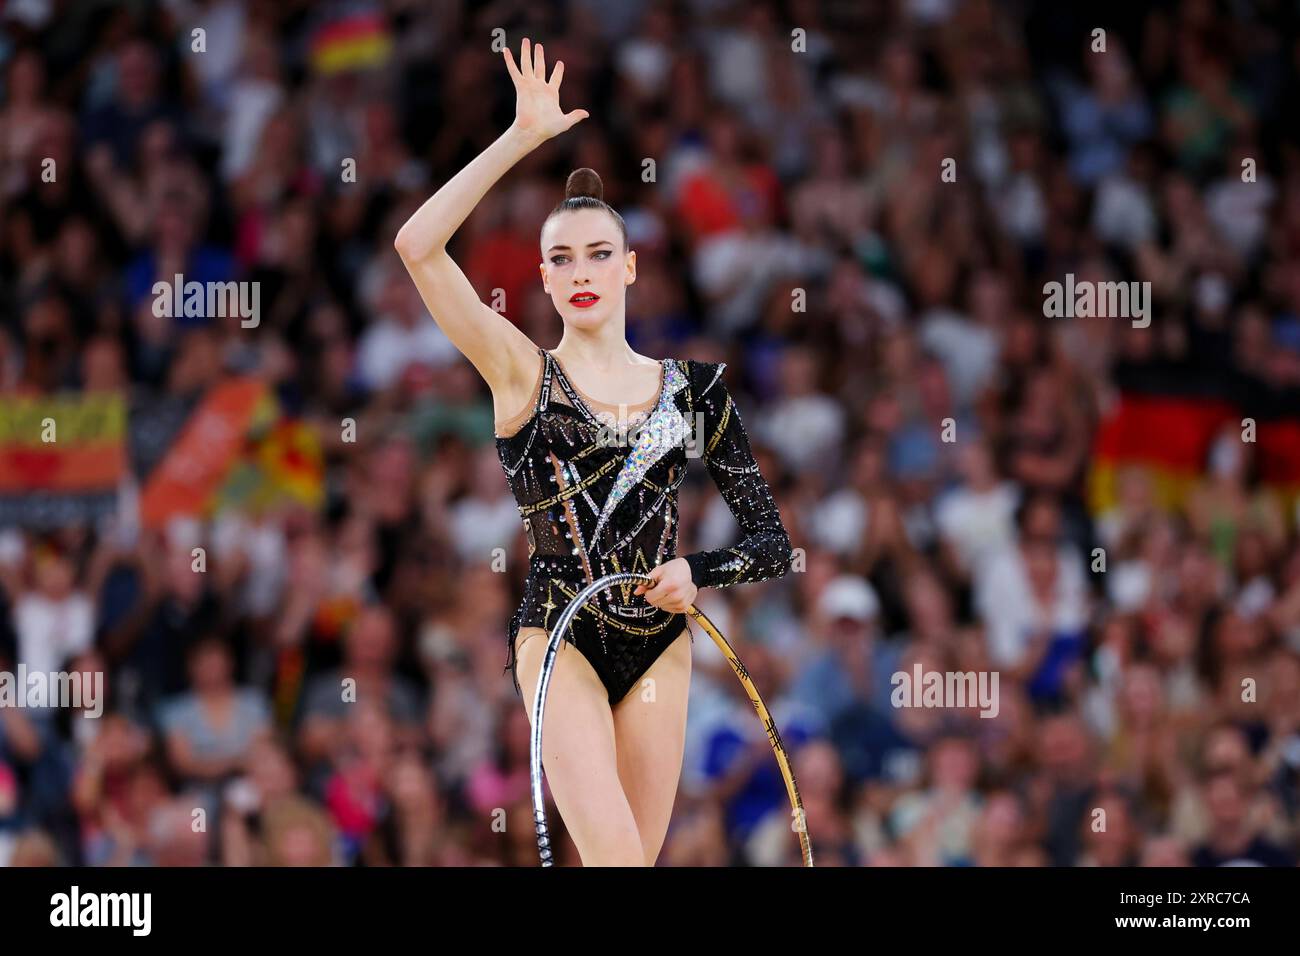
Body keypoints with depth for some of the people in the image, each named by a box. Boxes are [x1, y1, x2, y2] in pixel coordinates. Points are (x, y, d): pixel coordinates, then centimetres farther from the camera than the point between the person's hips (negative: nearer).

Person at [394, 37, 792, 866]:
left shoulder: (691, 389, 7)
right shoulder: (524, 374, 0)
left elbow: (773, 543, 6)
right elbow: (418, 246, -13)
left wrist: (697, 573, -14)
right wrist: (522, 139, -14)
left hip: (659, 642, 3)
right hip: (560, 638, -3)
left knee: (637, 860, 5)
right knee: (614, 855, -22)